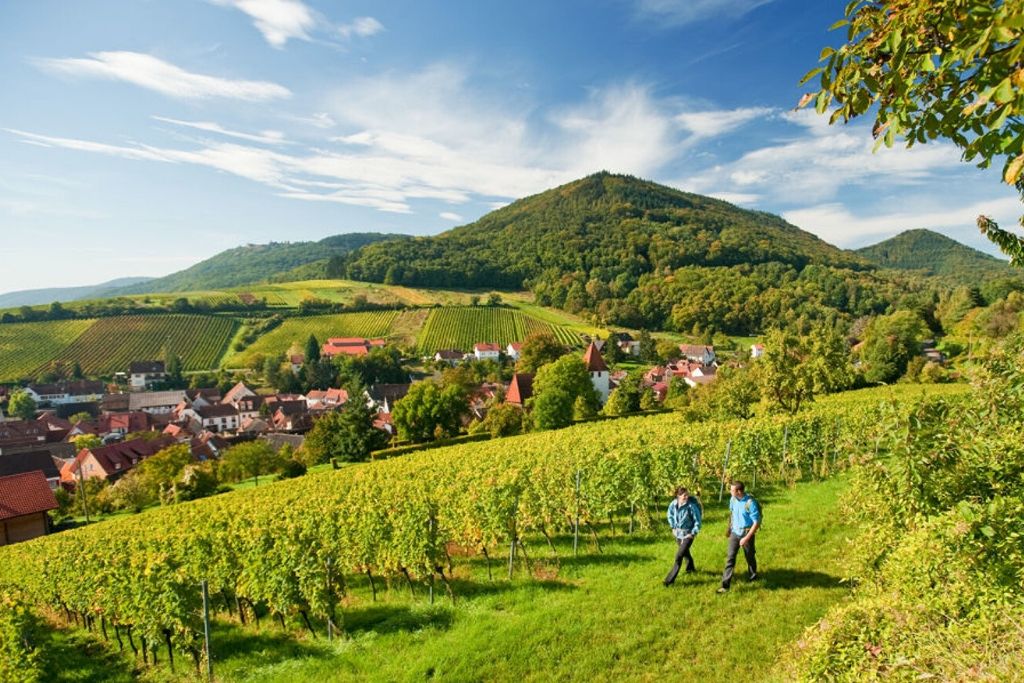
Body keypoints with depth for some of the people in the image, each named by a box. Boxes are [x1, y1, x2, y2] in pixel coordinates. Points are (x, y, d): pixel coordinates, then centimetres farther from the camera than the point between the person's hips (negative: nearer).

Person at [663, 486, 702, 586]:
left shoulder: (692, 506, -25)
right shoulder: (673, 503, -11)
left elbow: (698, 521, -15)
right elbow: (670, 515, 10)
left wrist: (693, 533, -14)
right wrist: (673, 527, 7)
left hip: (688, 534, -5)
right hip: (678, 533, 5)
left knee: (679, 557, -8)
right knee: (685, 552, 27)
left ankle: (670, 579, 1)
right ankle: (690, 567, 55)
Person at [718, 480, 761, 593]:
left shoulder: (750, 503, -25)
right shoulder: (733, 499, -6)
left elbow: (756, 522, -21)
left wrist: (746, 538, -22)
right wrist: (729, 528, 19)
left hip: (747, 533, -4)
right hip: (735, 532, 4)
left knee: (749, 556, 17)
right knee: (730, 557, -1)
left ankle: (752, 576, 46)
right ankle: (725, 585, -1)